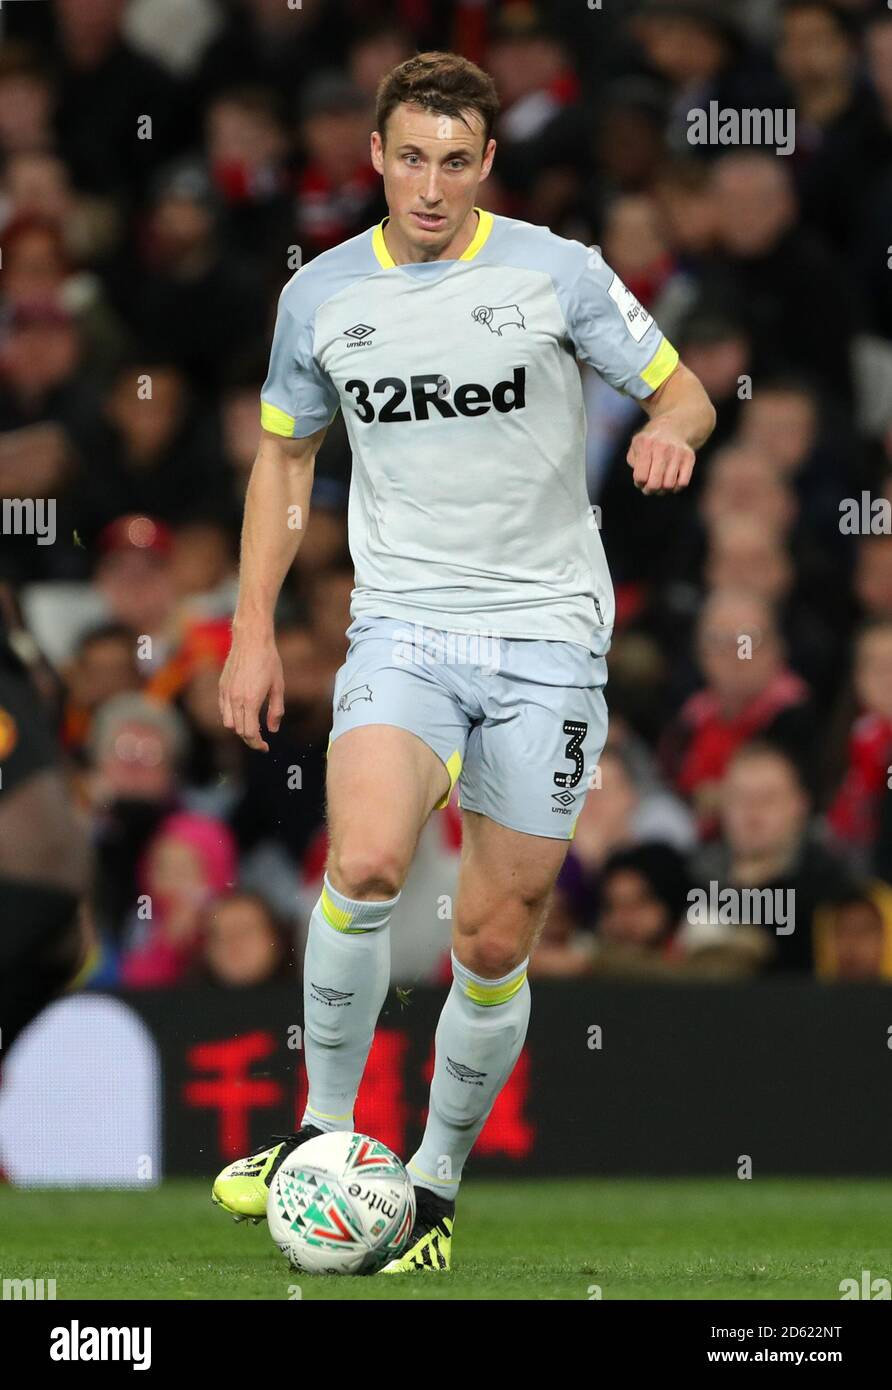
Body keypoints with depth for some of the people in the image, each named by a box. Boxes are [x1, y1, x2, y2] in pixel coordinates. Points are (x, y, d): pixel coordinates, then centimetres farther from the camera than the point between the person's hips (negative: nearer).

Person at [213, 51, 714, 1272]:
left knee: (494, 945, 0)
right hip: (403, 626, 1)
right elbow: (285, 455, 17)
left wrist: (669, 432, -20)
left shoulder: (556, 273, -3)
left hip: (548, 635, -1)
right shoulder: (322, 295, 4)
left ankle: (436, 1182, 20)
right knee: (365, 864, -26)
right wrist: (253, 632, 11)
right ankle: (326, 1131, -9)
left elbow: (683, 391, 5)